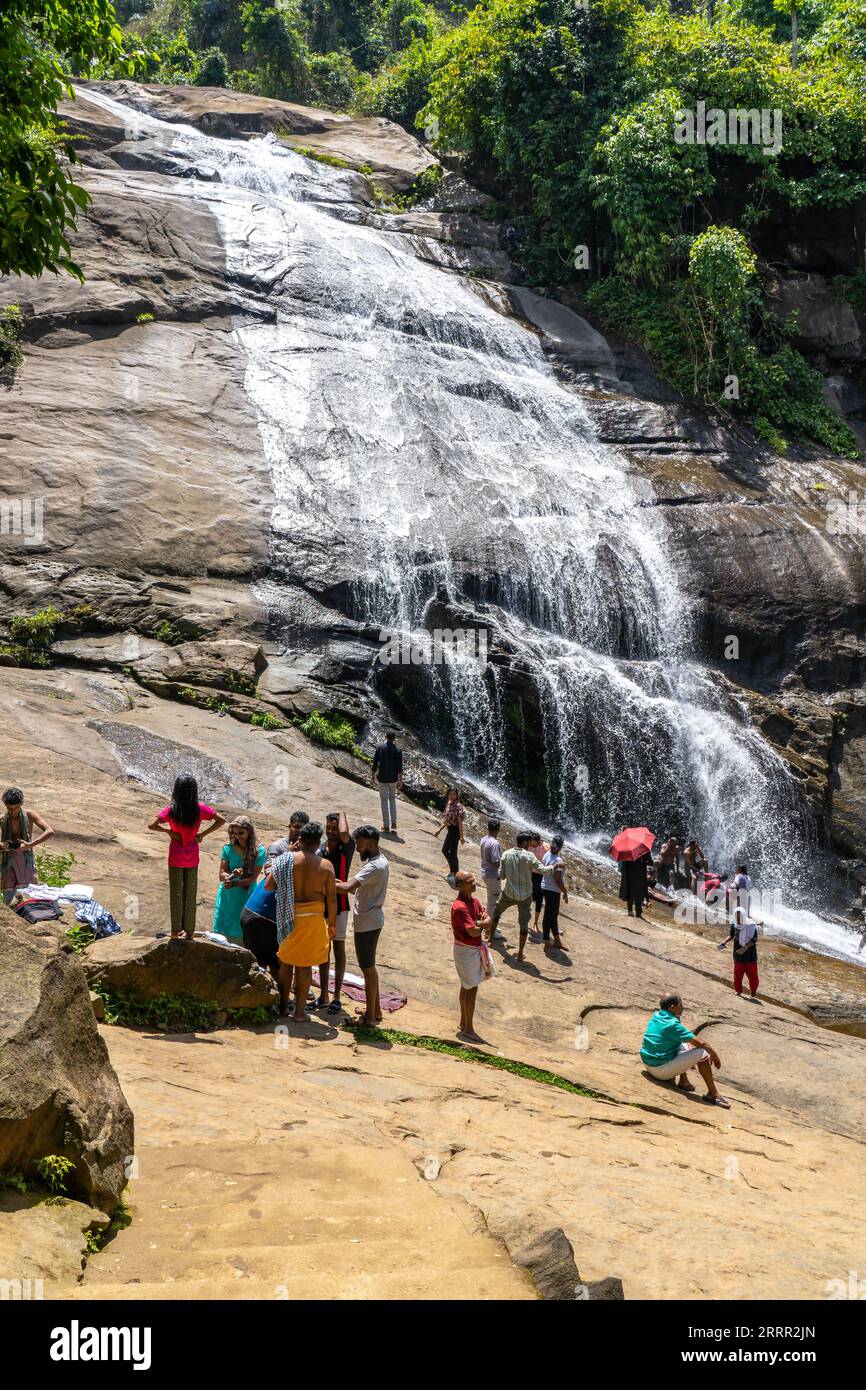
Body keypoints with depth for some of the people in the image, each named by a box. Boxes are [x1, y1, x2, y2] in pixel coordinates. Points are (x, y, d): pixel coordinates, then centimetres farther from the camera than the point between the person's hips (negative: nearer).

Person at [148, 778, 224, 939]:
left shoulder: (171, 810, -13)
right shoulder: (200, 808, -7)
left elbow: (152, 825, -21)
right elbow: (221, 820, -8)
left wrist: (168, 831, -6)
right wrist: (203, 834, -5)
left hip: (176, 857, -2)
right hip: (192, 858, 2)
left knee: (176, 893, 10)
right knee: (190, 894, 12)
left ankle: (176, 930, 17)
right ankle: (189, 931, 18)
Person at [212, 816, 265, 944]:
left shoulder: (259, 850, -8)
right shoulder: (228, 848, -3)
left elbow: (253, 878, -10)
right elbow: (222, 875, -4)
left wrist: (234, 884, -22)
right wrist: (232, 875, -26)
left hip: (246, 898, -2)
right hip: (226, 898, 2)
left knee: (242, 933, 0)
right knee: (222, 933, 5)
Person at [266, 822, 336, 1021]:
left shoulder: (288, 859, -7)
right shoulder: (326, 865, -6)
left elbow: (268, 885, -5)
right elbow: (331, 898, -3)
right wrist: (332, 924, 8)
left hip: (290, 915, 1)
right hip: (313, 916, -1)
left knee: (286, 961, 16)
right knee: (305, 964, 8)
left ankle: (283, 1006, 22)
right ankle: (300, 1011, 11)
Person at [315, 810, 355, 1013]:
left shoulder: (346, 848, -7)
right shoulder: (320, 848, 2)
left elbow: (344, 833, -29)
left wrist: (342, 814, -12)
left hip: (339, 905, -4)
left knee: (338, 949, 4)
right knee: (323, 949, 11)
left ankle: (336, 997, 10)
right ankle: (323, 996, 20)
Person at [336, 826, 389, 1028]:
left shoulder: (375, 867, -23)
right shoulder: (379, 861, 10)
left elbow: (348, 887, -31)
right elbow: (360, 888, 17)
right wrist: (341, 883, 5)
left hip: (367, 923, -10)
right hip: (371, 921, 10)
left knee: (368, 968, -2)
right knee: (369, 967, 19)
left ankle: (370, 1017, 6)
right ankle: (375, 1010, 29)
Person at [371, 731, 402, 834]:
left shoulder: (380, 748, -7)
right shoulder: (398, 750, -6)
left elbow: (374, 764, -5)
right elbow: (400, 767, -5)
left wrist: (372, 776, 5)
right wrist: (400, 780, 3)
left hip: (382, 778, -1)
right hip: (393, 779, 1)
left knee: (384, 800, 6)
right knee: (392, 798, 19)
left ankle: (386, 826, 8)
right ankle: (394, 823, 10)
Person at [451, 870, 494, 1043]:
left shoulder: (474, 901, 5)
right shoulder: (460, 907, -25)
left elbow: (488, 923, 4)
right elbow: (473, 931, -28)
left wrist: (480, 922, -19)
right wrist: (483, 923, -8)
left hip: (477, 947, 9)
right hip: (466, 950, -9)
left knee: (467, 987, 18)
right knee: (471, 989, -2)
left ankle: (463, 1023, 30)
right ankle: (468, 1029, 7)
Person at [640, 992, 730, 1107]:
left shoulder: (656, 1017, 5)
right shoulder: (672, 1025, -20)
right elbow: (701, 1044, -15)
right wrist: (714, 1055, 3)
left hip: (648, 1064, 9)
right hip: (662, 1070, -9)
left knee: (683, 1044, 24)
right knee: (702, 1053, -9)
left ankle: (684, 1081, 18)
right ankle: (713, 1094, 0)